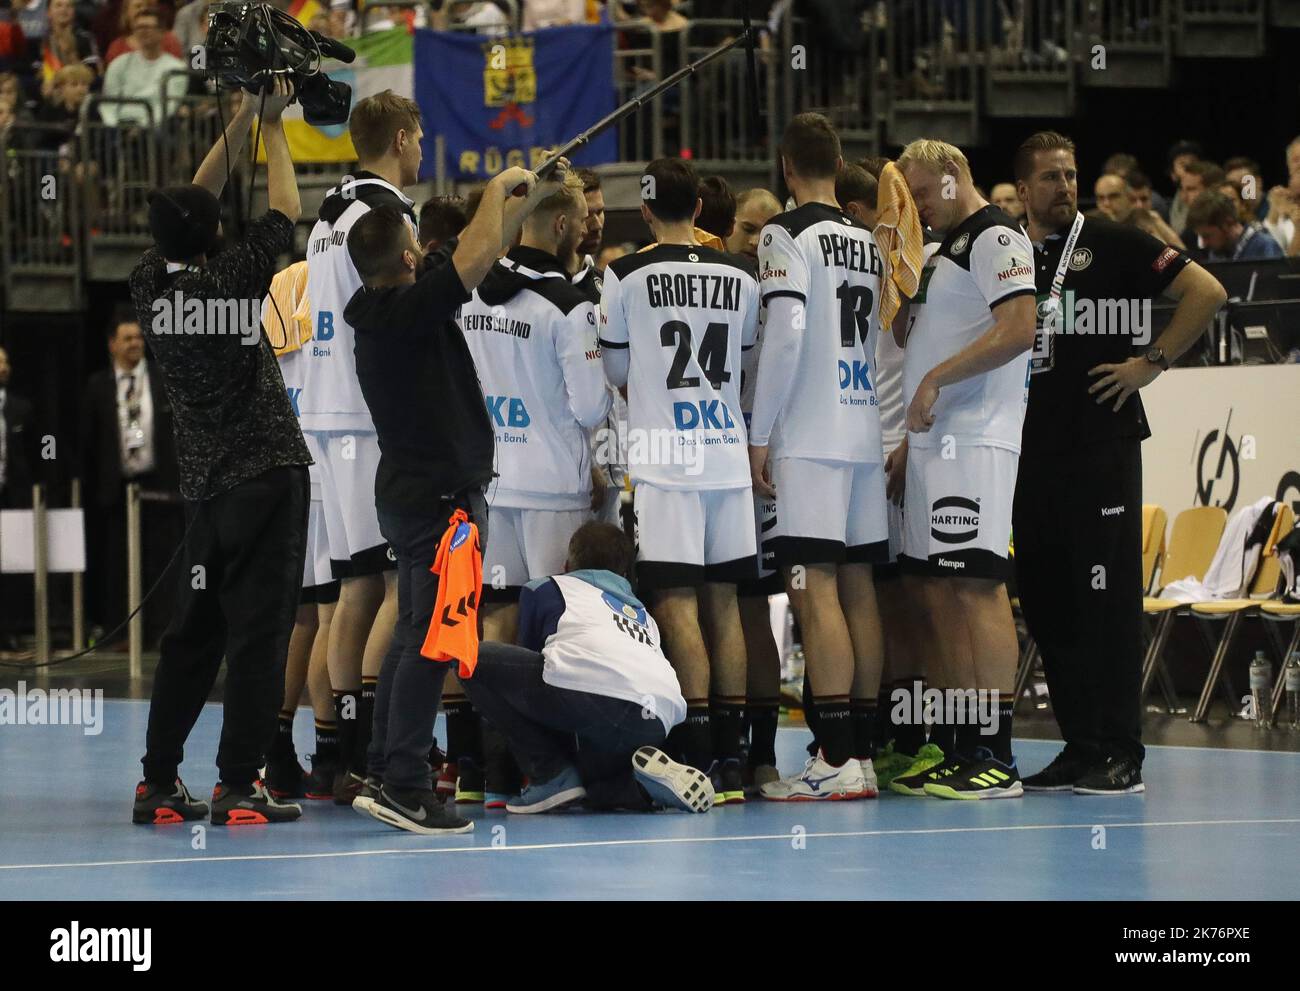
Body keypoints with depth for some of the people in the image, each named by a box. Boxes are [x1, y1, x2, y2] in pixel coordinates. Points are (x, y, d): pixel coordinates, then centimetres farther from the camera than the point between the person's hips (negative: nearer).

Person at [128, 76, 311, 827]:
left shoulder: (152, 287, 2)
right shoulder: (227, 282, -13)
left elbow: (191, 203, 15)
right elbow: (286, 211, -3)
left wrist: (243, 123, 16)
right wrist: (271, 126, 9)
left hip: (205, 483, 7)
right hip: (268, 472, -7)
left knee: (193, 632, 12)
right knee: (259, 632, -5)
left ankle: (160, 783, 12)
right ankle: (239, 786, -8)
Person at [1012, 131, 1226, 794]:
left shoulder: (1111, 245, 0)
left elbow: (1206, 292, -4)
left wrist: (1151, 362, -8)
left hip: (1103, 446, -5)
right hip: (1033, 450, 5)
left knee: (1108, 600, -7)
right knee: (1044, 601, 6)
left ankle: (1121, 756, -6)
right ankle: (1079, 747, 13)